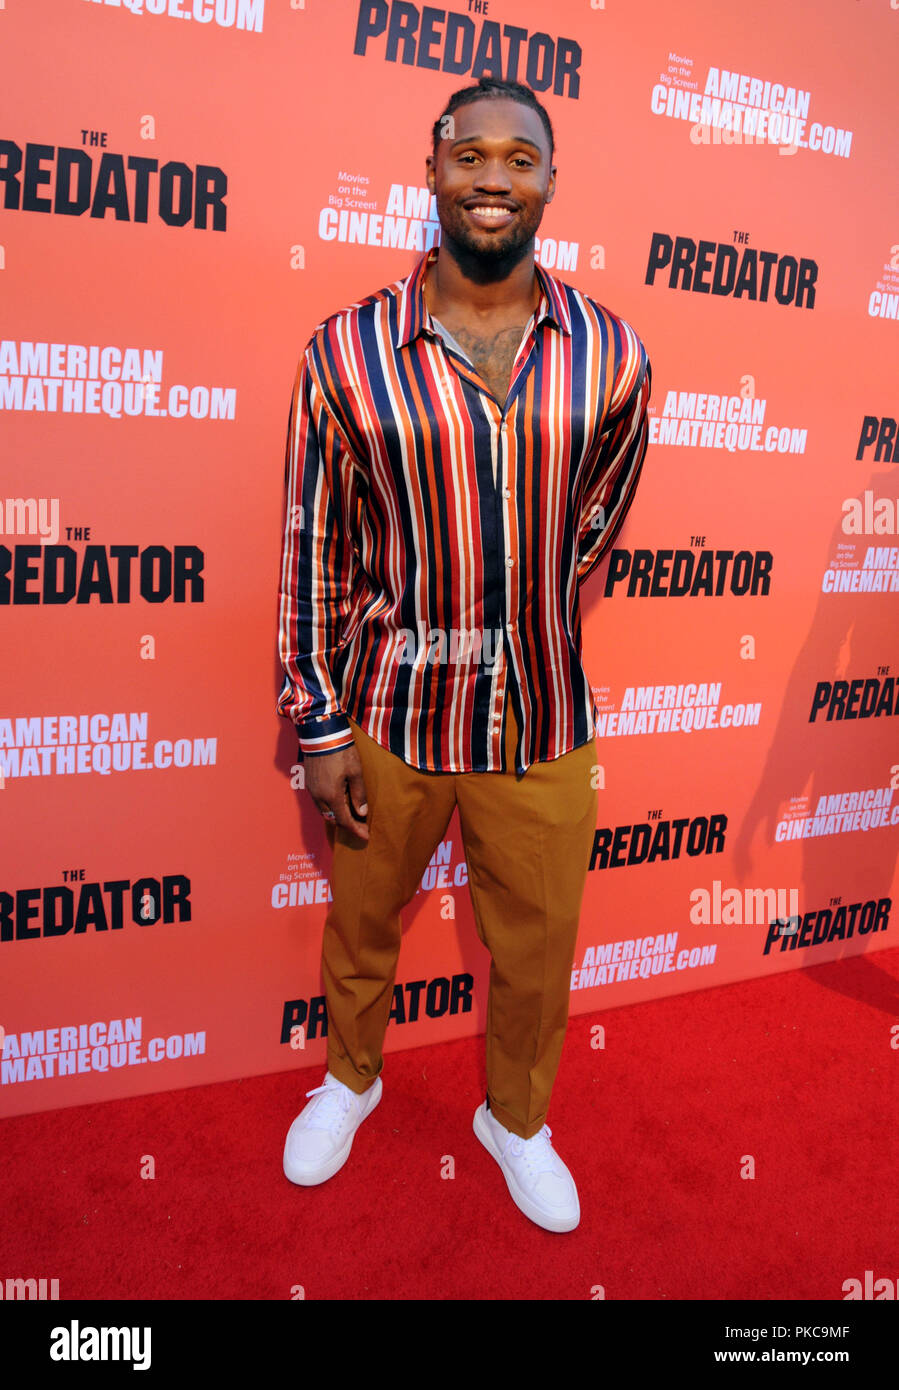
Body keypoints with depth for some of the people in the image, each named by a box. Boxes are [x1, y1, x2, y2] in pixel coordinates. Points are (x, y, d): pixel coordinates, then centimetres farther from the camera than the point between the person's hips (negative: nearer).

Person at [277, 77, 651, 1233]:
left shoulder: (611, 357, -4)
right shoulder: (347, 353, -8)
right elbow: (314, 548, -5)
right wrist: (318, 724, -4)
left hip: (544, 727, 1)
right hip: (387, 718, 0)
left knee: (537, 955, 17)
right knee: (361, 927, 22)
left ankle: (515, 1119, 48)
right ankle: (350, 1078, 54)